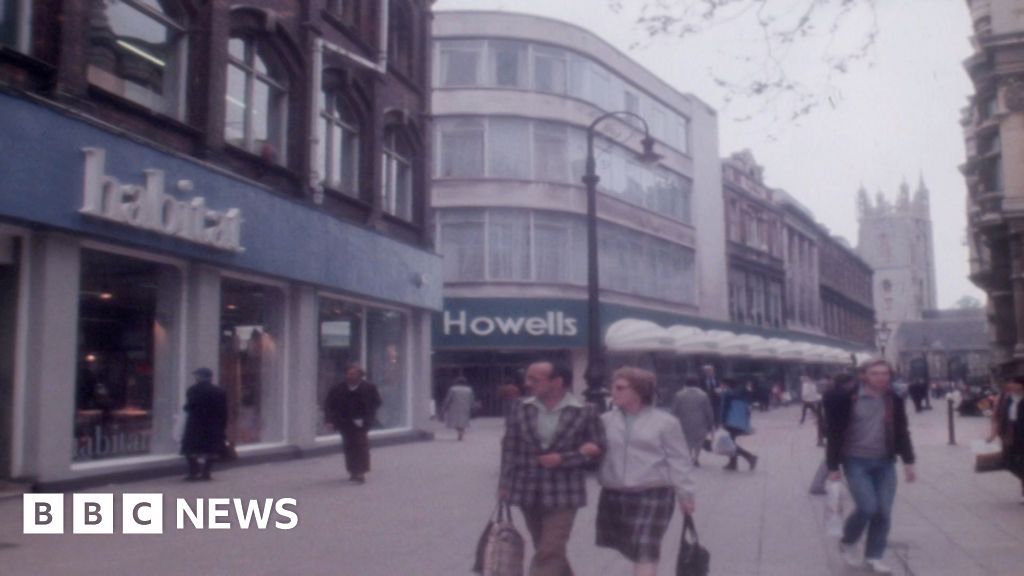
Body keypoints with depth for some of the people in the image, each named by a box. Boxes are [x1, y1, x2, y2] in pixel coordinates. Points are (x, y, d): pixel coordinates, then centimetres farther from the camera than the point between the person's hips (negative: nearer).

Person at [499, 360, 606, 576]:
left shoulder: (585, 412, -7)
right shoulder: (520, 409, 2)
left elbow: (596, 450, -3)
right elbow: (510, 448, 6)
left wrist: (562, 459, -14)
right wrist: (505, 484, 1)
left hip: (563, 493, -4)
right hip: (528, 492, 4)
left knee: (549, 554, -7)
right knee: (551, 552, 17)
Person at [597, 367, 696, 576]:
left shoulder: (664, 422, -3)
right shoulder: (606, 420, 5)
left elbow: (677, 461, -1)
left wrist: (685, 494, -1)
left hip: (653, 494, -4)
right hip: (614, 495, 4)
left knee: (645, 551, -11)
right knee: (633, 549, 14)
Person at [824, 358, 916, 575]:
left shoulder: (894, 400, 3)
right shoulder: (849, 399, -11)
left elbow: (902, 433, 11)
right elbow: (836, 433, -7)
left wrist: (908, 462, 4)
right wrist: (833, 466, -7)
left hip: (885, 462, 4)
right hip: (856, 461, -4)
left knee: (884, 511, 2)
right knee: (867, 507, -13)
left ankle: (874, 556, 18)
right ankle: (847, 543, 14)